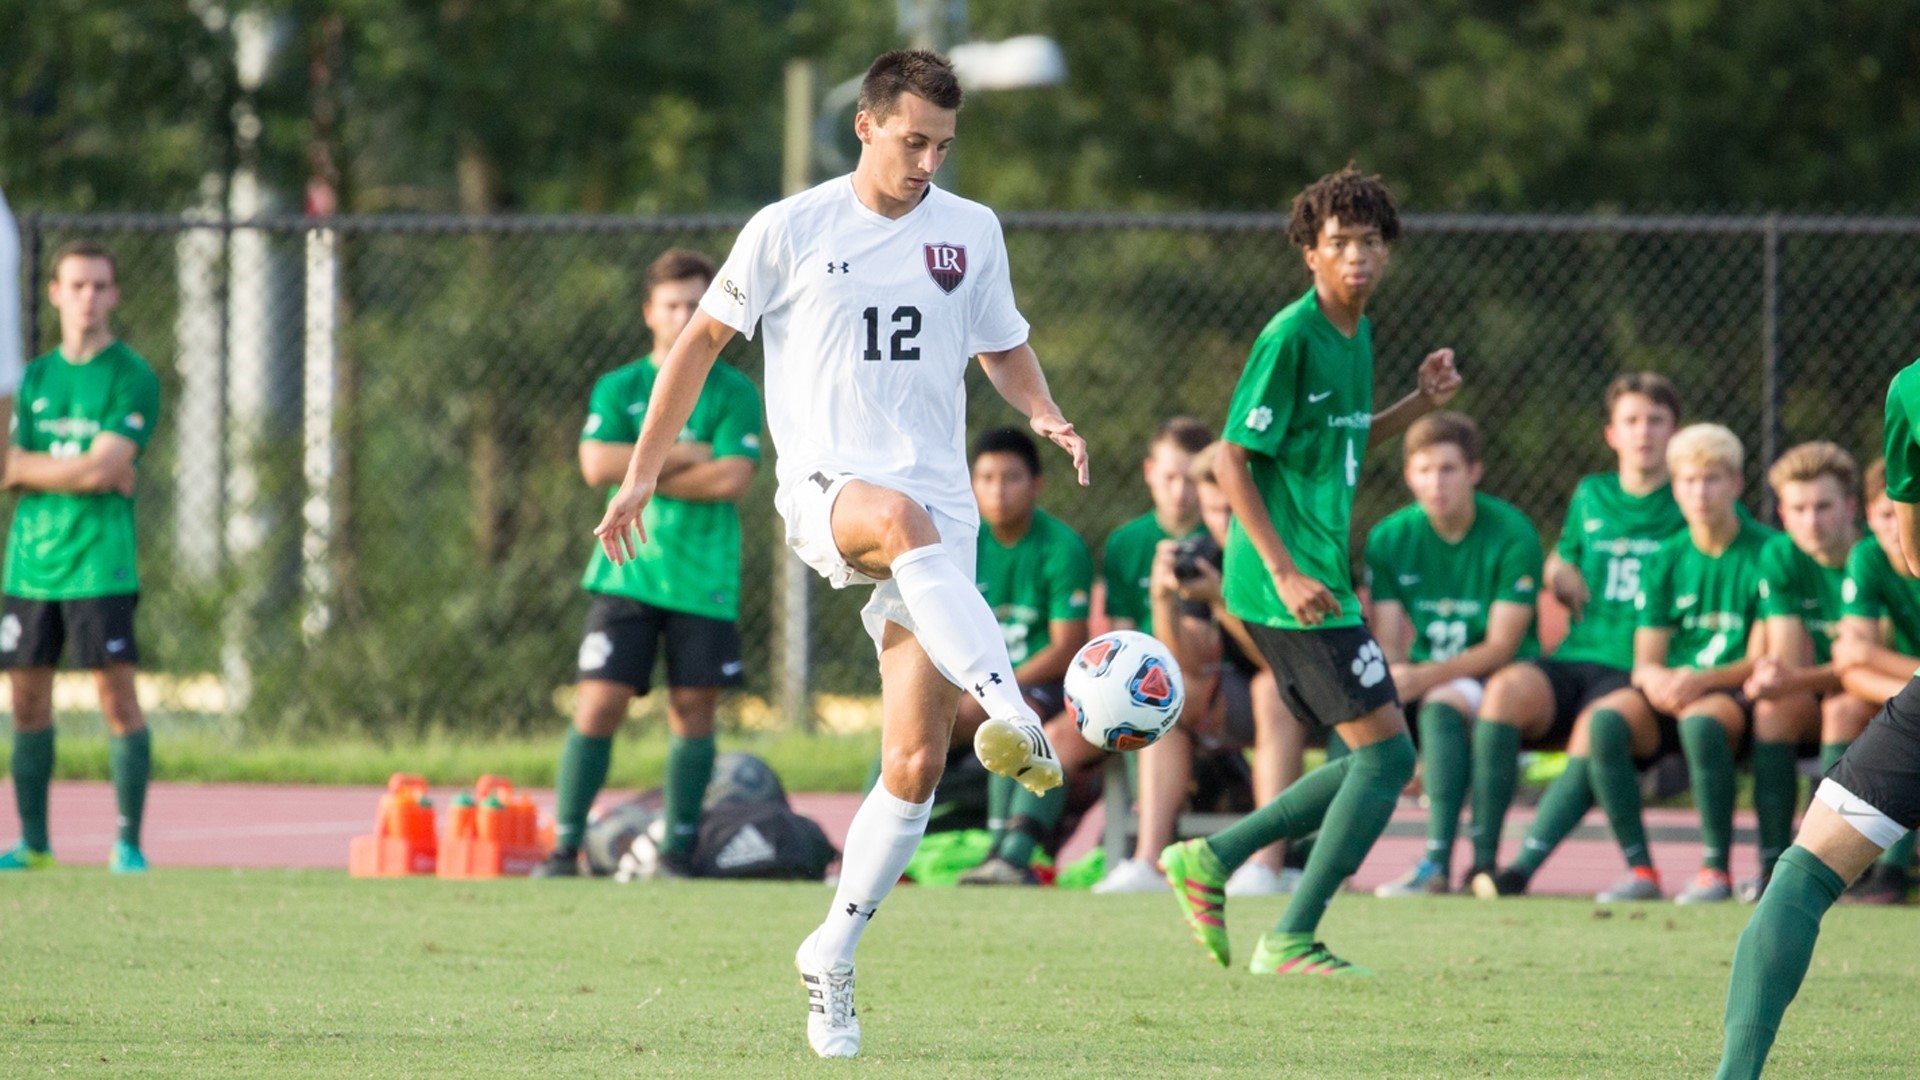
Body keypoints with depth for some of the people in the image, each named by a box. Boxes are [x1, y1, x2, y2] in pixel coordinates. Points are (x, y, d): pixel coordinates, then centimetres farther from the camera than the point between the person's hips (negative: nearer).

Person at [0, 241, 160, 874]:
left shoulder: (131, 378, -3)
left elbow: (102, 469, -13)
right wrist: (78, 472, -10)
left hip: (100, 561, -5)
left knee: (117, 693, -9)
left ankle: (128, 843, -4)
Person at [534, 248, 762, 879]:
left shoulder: (734, 394, 3)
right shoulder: (618, 389, 7)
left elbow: (732, 479, -11)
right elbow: (596, 465, -9)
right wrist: (686, 455, -10)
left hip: (705, 583, 0)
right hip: (627, 573, 0)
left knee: (693, 709, 1)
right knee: (598, 704, -6)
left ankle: (679, 848, 10)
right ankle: (564, 846, -2)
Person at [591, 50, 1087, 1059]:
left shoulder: (971, 232, 11)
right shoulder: (789, 230, 3)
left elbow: (1004, 348, 24)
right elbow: (703, 338, 11)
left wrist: (1042, 412, 2)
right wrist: (642, 473, 9)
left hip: (939, 511, 3)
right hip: (824, 487, -3)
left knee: (916, 762, -6)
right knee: (904, 519, -42)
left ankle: (832, 957, 10)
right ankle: (1011, 715, -60)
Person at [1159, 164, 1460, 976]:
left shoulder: (1357, 333, 13)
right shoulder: (1291, 338, -14)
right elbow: (1231, 460, -16)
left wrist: (1425, 402, 12)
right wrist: (1285, 573, -22)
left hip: (1322, 582, 9)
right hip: (1287, 583, -9)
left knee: (1373, 764, 12)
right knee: (1387, 753, -9)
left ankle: (1211, 859, 16)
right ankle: (1291, 941, -5)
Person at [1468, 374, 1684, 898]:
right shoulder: (1590, 496, 21)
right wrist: (1559, 574, 10)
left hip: (1639, 673, -3)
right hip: (1575, 657, 3)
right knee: (1509, 687, -31)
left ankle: (1524, 867, -38)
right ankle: (1481, 857, -30)